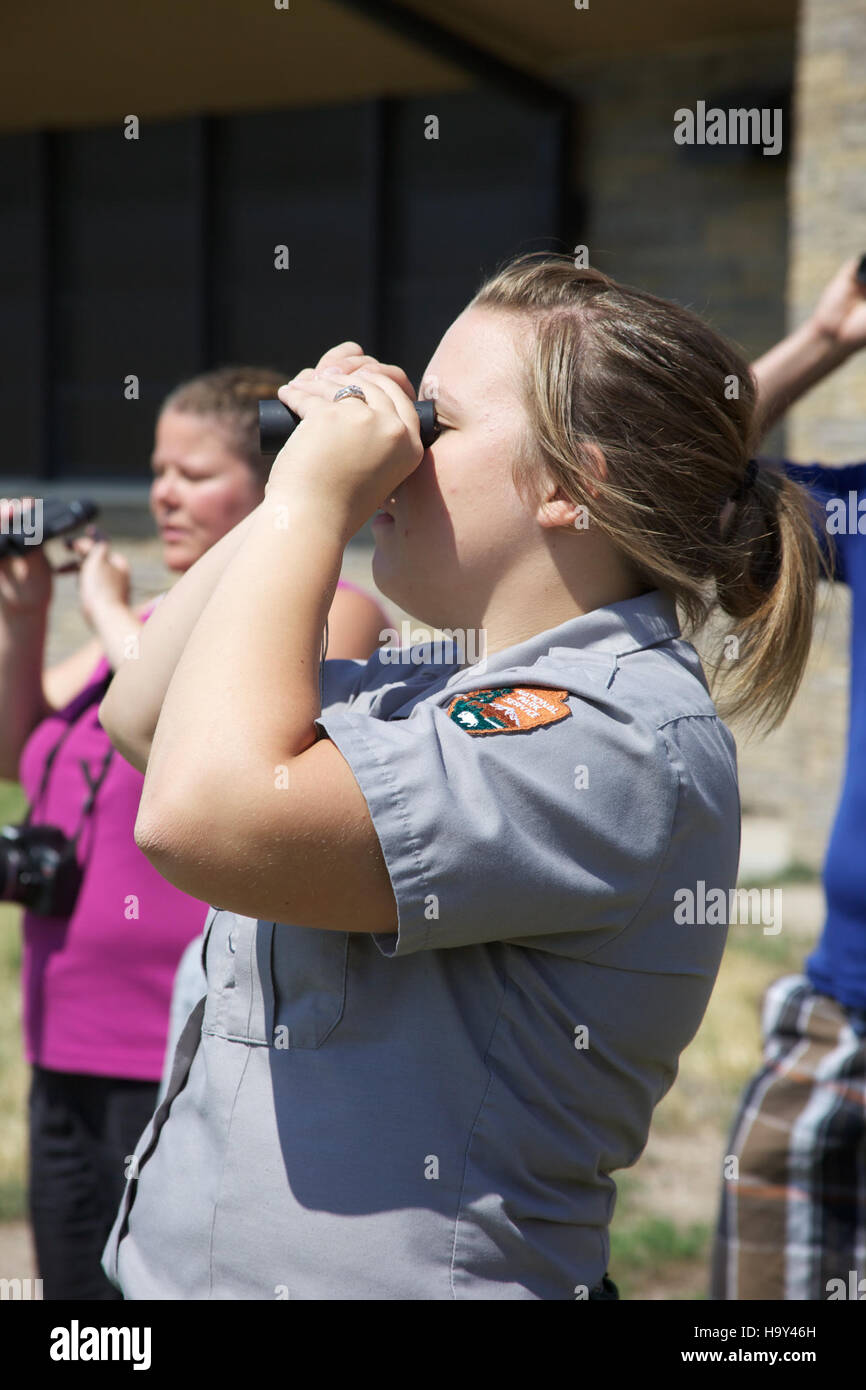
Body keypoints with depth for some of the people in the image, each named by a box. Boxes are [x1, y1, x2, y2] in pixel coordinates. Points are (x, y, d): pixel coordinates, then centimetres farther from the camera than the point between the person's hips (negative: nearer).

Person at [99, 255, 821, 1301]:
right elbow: (143, 719, 17)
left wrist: (315, 498, -20)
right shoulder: (460, 691, 9)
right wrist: (289, 497, 4)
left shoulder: (620, 738, -22)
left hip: (392, 1273, -9)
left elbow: (203, 813, -33)